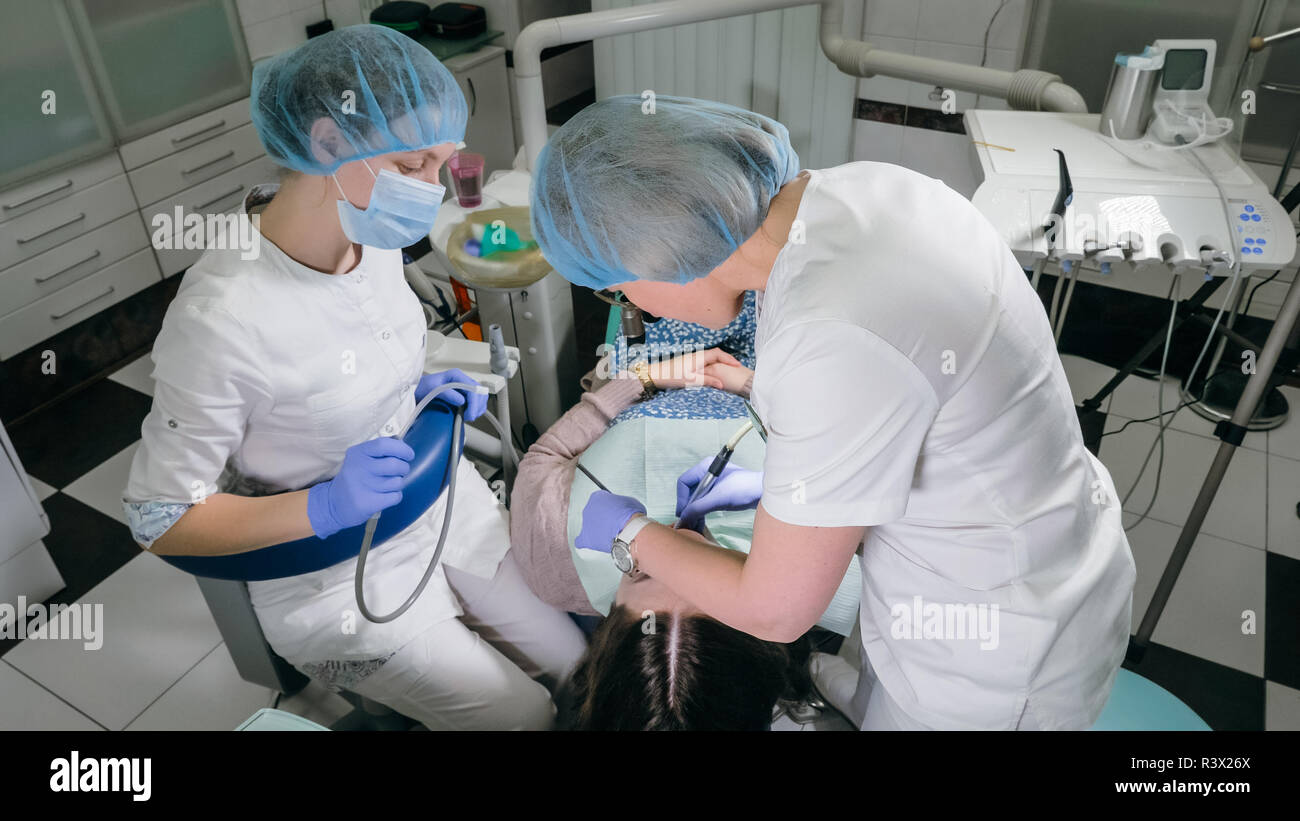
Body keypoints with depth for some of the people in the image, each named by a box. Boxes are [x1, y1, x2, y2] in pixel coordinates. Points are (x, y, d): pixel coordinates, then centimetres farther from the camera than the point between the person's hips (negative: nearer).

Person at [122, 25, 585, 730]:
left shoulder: (372, 234, -9)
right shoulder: (220, 318, -31)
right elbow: (160, 521, -19)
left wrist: (421, 390, -7)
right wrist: (326, 507, -32)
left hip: (443, 499, 7)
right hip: (342, 579, -6)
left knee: (585, 667, 12)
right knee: (525, 716, 4)